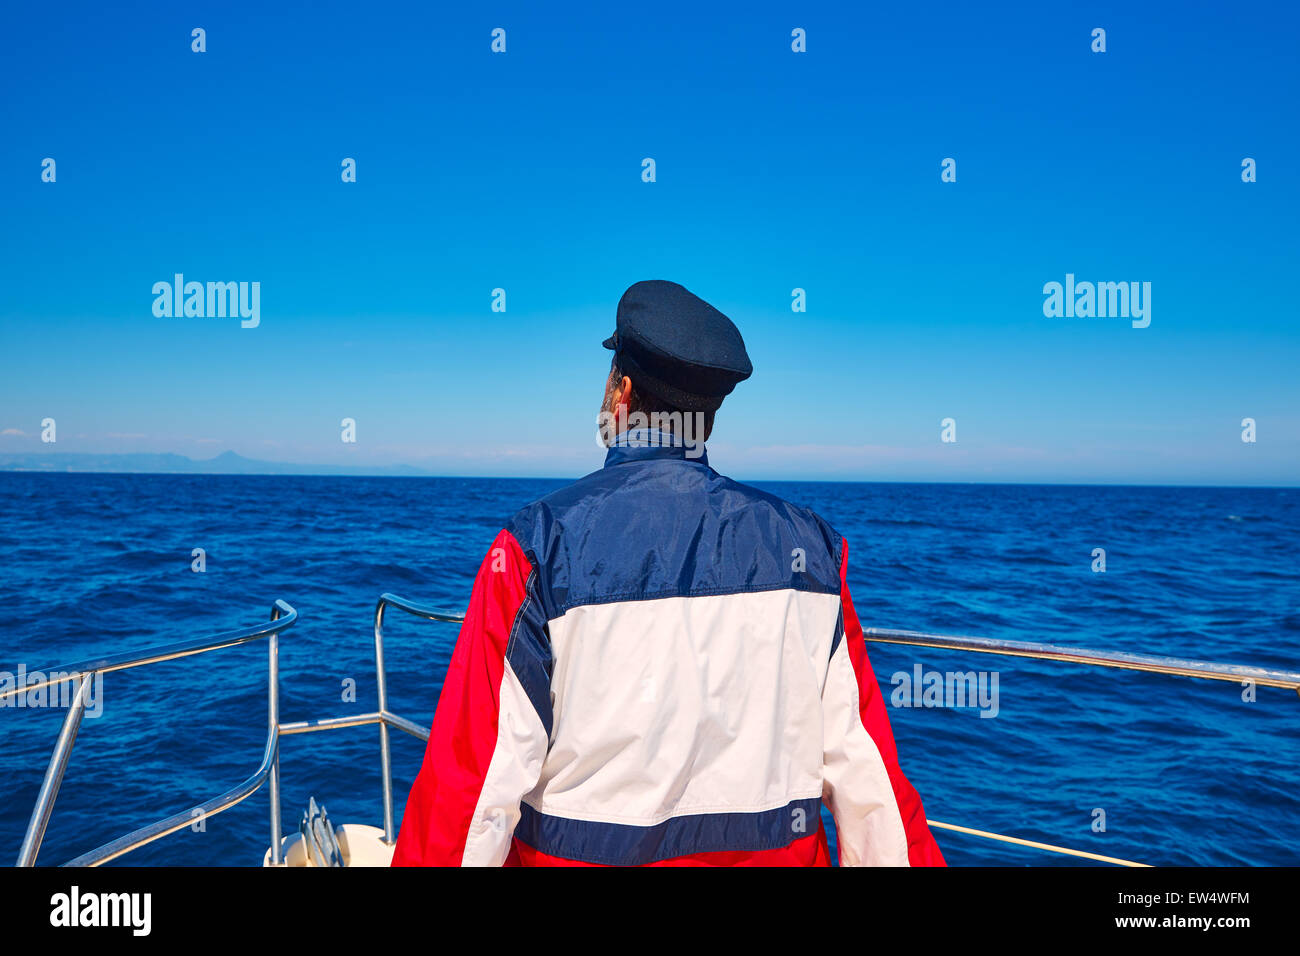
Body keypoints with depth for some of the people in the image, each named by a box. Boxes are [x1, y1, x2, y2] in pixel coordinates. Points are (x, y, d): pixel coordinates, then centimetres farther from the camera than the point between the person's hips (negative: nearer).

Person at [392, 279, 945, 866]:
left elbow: (476, 775, -15)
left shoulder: (540, 545, -16)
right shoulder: (807, 544, -8)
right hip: (773, 849, 3)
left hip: (584, 854, -2)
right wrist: (905, 857, 7)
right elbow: (861, 761, -5)